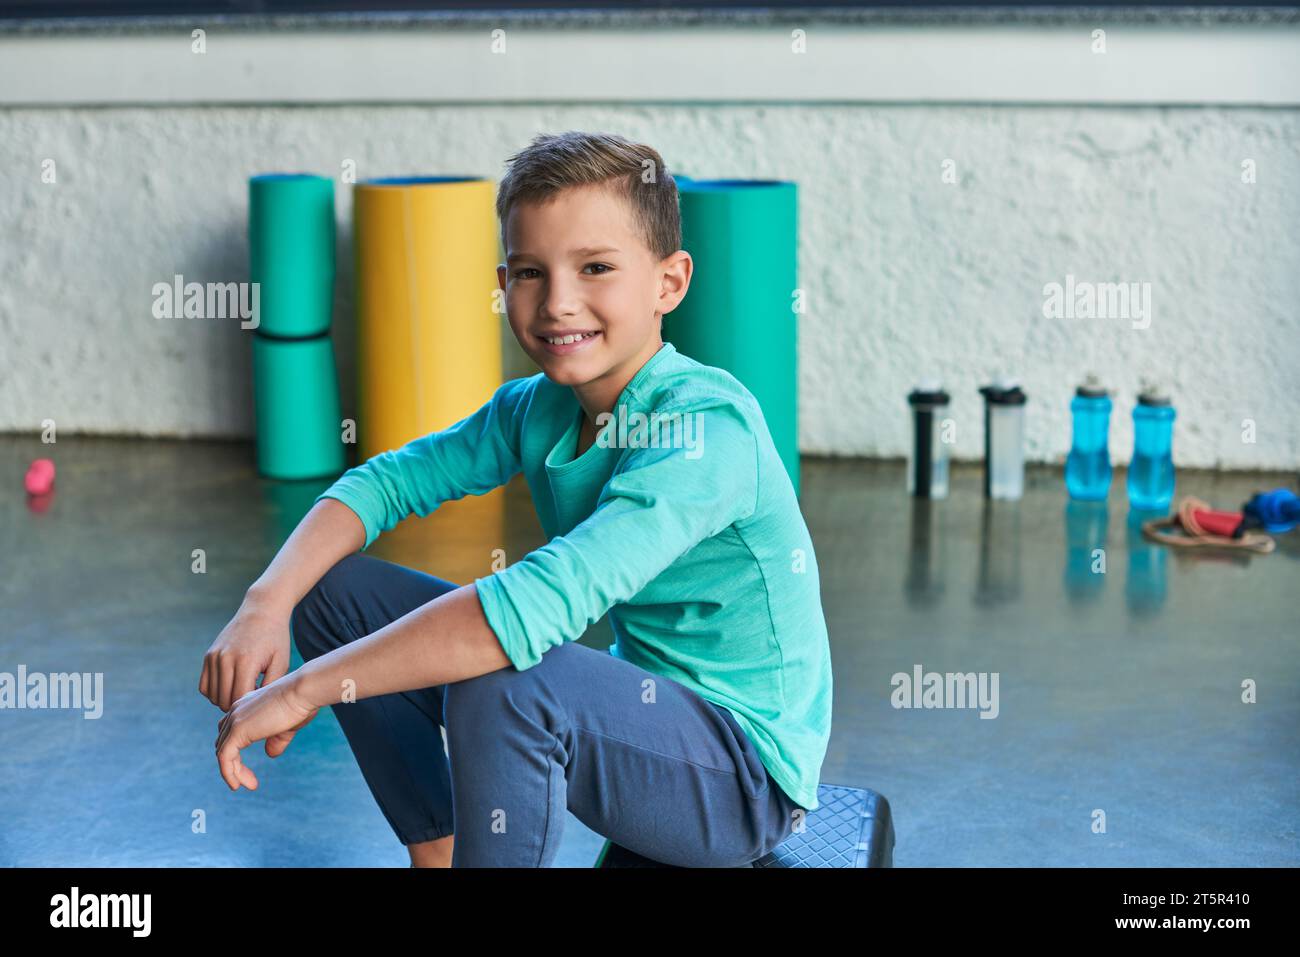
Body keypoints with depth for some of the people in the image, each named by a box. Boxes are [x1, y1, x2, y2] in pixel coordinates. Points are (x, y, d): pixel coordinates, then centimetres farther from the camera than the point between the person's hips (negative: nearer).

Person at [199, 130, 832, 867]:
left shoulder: (706, 428, -27)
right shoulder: (536, 410, -1)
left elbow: (544, 601, -38)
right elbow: (388, 480, 4)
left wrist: (308, 687, -34)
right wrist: (266, 606, -15)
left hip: (747, 773, -8)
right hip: (643, 707, 8)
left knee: (501, 684, -37)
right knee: (333, 590, 5)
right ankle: (440, 854, 12)